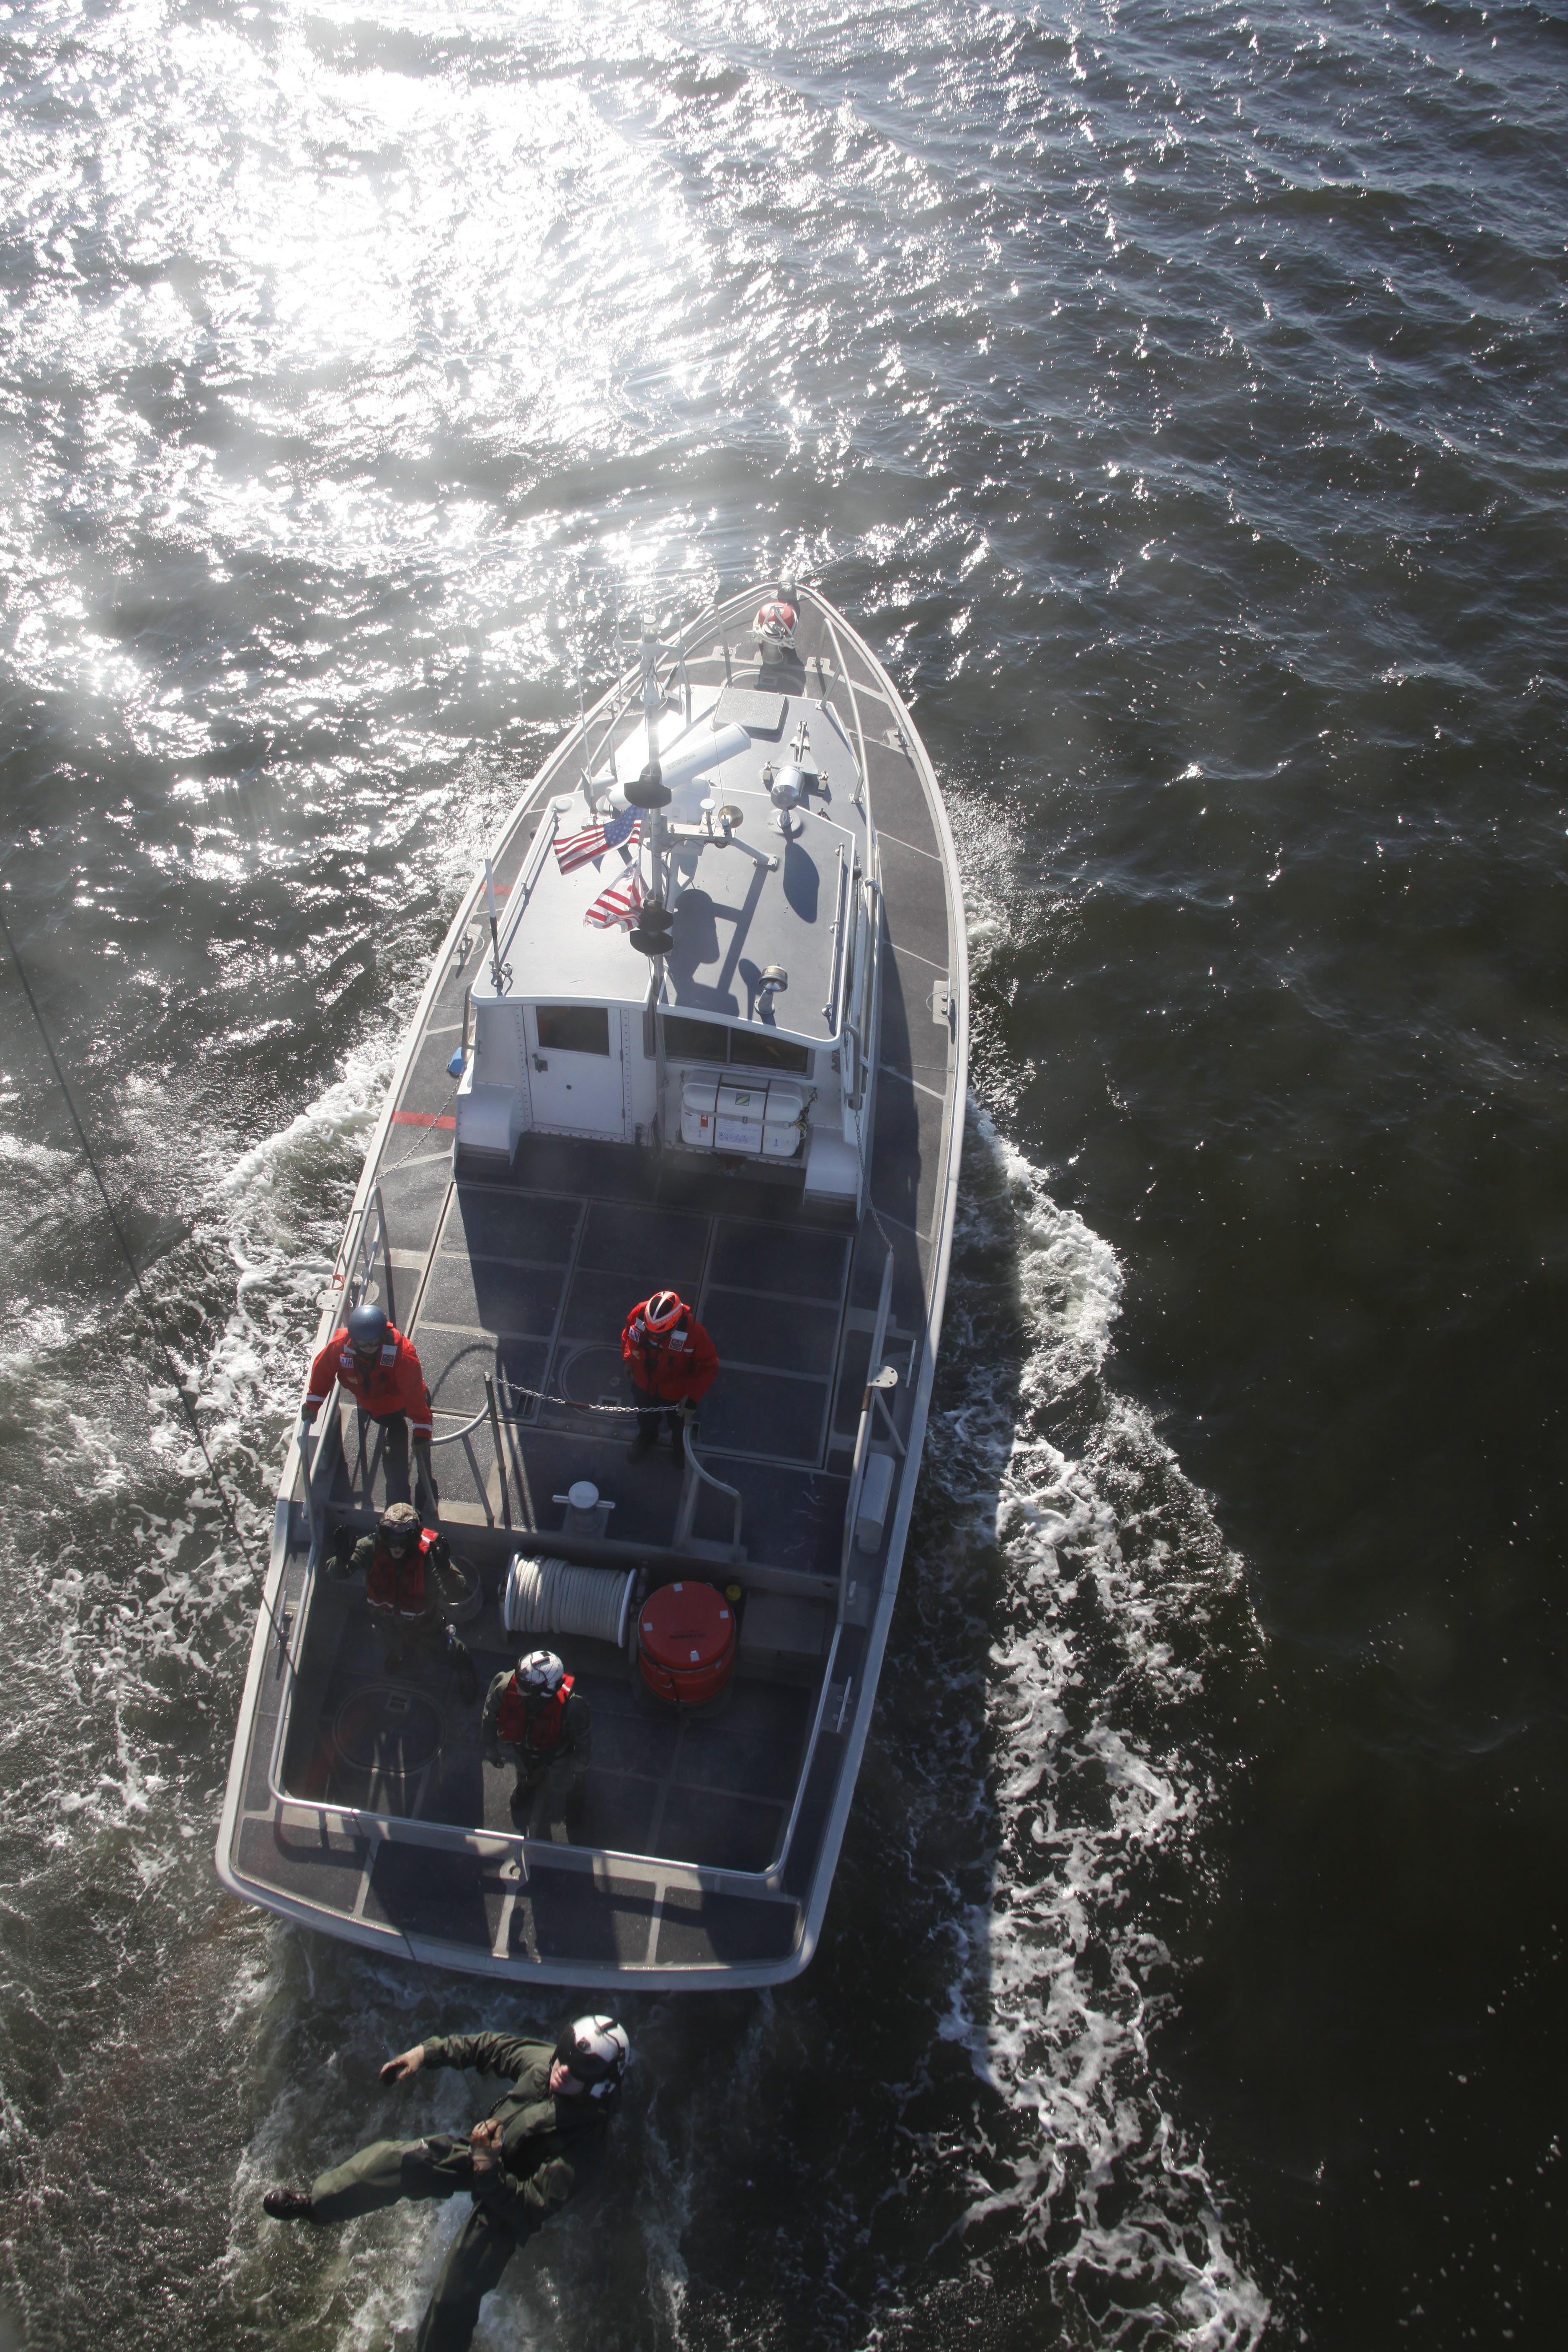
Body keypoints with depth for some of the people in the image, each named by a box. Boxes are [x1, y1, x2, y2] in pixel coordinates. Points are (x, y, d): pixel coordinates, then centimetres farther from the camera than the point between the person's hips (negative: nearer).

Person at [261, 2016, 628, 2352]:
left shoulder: (584, 2140, -33)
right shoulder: (541, 2059, -20)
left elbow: (532, 2207, -31)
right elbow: (487, 2047, -2)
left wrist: (489, 2169, -44)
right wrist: (425, 2052, -8)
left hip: (509, 2201, -5)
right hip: (478, 2155, 5)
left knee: (455, 2299, -11)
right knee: (395, 2158, -15)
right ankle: (314, 2201, 0)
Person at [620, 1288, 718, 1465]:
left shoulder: (692, 1331, -42)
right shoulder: (640, 1313, -33)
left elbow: (710, 1365, -28)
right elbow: (628, 1332, -7)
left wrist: (693, 1396, -32)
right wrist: (627, 1359, 4)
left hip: (676, 1392, -2)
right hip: (644, 1385, 3)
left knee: (679, 1423, 31)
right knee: (646, 1417, 35)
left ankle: (681, 1447, 65)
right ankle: (647, 1439, 69)